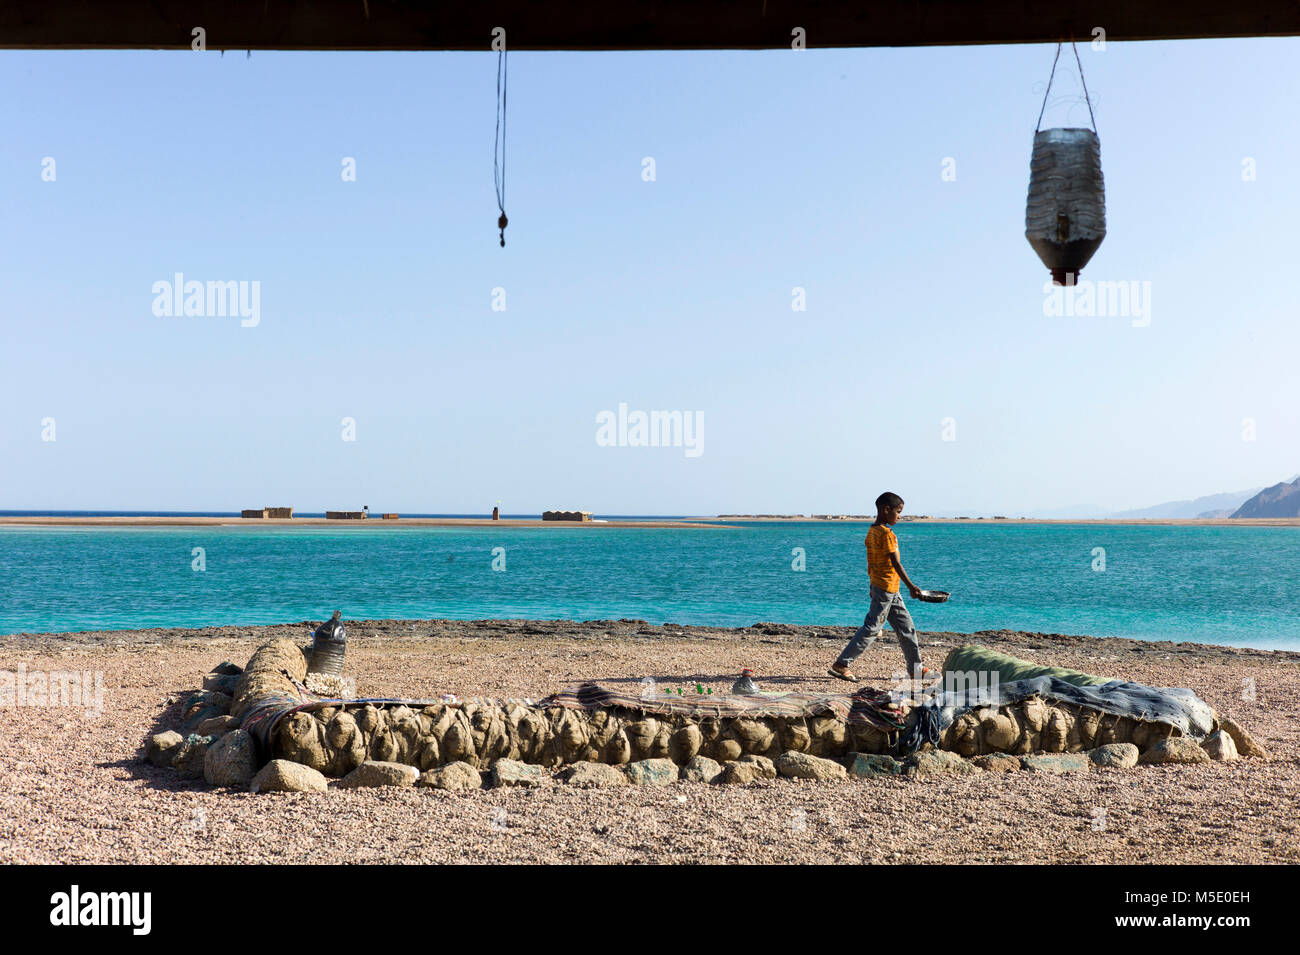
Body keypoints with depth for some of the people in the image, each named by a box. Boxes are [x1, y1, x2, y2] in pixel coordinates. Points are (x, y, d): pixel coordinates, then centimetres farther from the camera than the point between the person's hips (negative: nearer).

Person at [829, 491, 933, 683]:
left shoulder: (872, 531, 12)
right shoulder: (886, 534, -16)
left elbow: (870, 563, 17)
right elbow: (895, 563, -20)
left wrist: (872, 587, 23)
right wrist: (911, 586, -19)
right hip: (886, 588, -10)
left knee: (906, 627, 13)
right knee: (872, 628, -7)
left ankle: (916, 668, 18)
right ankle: (841, 664, -5)